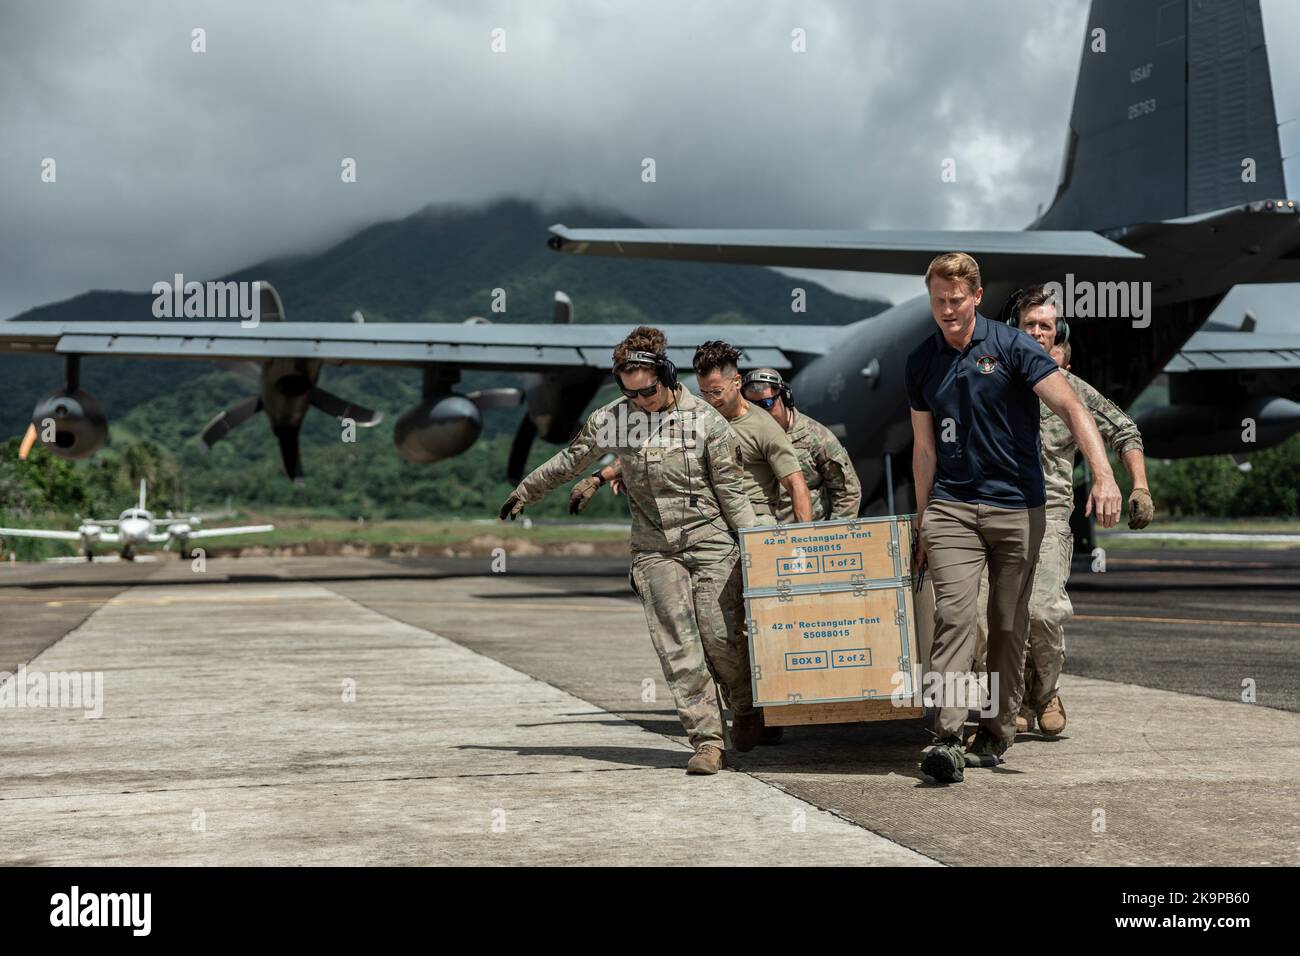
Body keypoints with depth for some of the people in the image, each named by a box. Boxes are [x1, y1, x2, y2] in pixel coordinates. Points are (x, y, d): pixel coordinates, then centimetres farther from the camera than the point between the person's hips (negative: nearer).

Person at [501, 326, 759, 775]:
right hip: (654, 549, 3)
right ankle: (707, 740, -4)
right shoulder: (611, 418, 2)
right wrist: (524, 493, 26)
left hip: (710, 541, -2)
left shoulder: (706, 420, -6)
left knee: (720, 636, -7)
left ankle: (750, 714, 18)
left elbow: (731, 489, -1)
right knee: (678, 647, -6)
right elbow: (570, 461, 18)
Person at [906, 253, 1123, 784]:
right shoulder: (921, 362, 7)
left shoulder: (1011, 346, -5)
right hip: (951, 506, 2)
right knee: (954, 614, -14)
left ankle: (997, 730, 19)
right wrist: (922, 520, 14)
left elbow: (1071, 407, -12)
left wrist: (1102, 473, -25)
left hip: (1017, 506, -1)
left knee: (1009, 623, 5)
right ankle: (947, 738, -20)